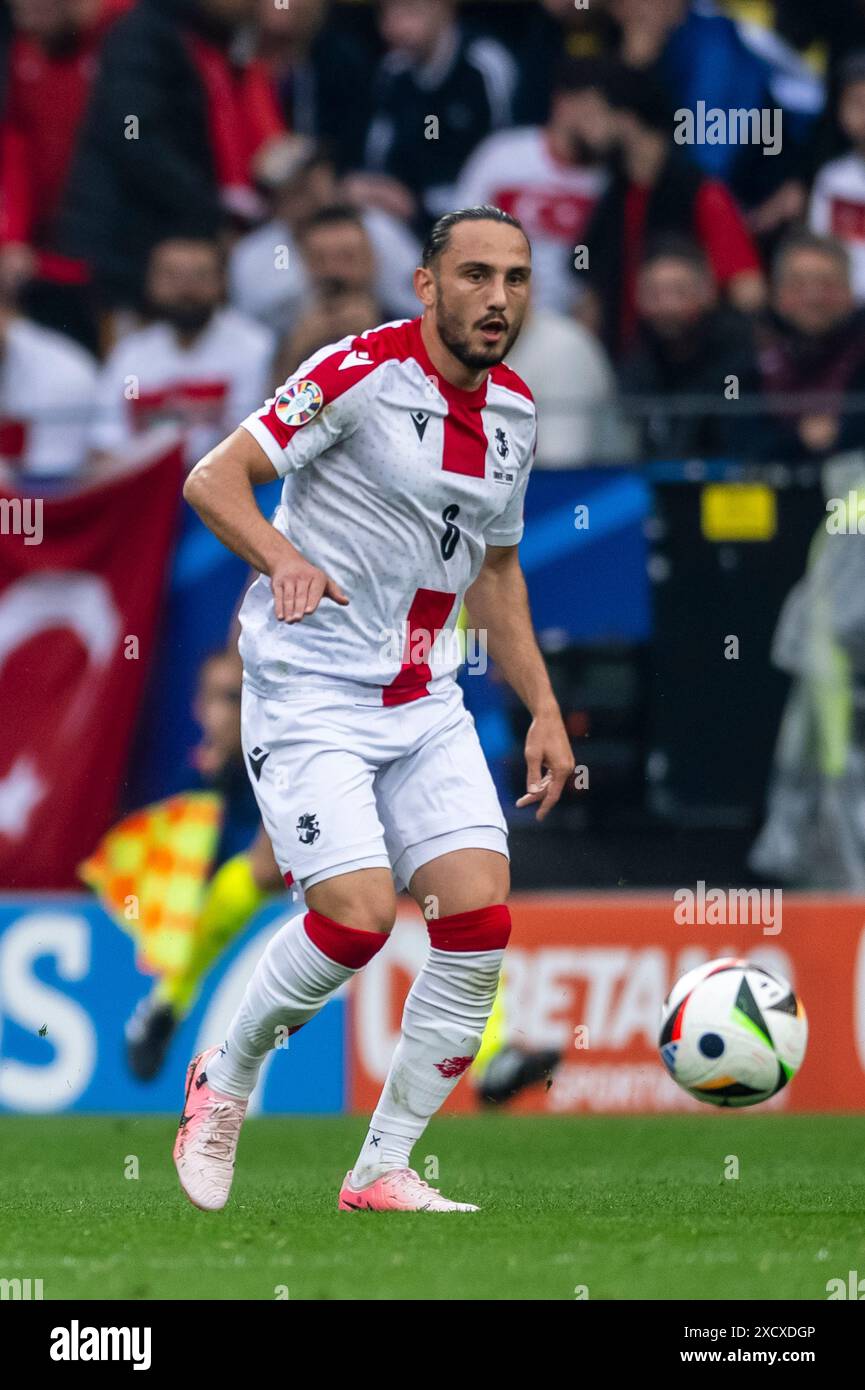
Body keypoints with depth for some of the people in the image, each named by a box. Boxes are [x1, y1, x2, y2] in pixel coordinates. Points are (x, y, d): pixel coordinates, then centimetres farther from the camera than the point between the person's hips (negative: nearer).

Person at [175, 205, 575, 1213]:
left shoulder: (513, 410, 10)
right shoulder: (362, 372, -12)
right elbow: (214, 478, -16)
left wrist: (544, 709, 16)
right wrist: (283, 557, -35)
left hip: (424, 702, 7)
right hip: (307, 689, -7)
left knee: (482, 922, -7)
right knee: (359, 915, -20)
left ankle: (383, 1169, 4)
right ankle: (225, 1081, 8)